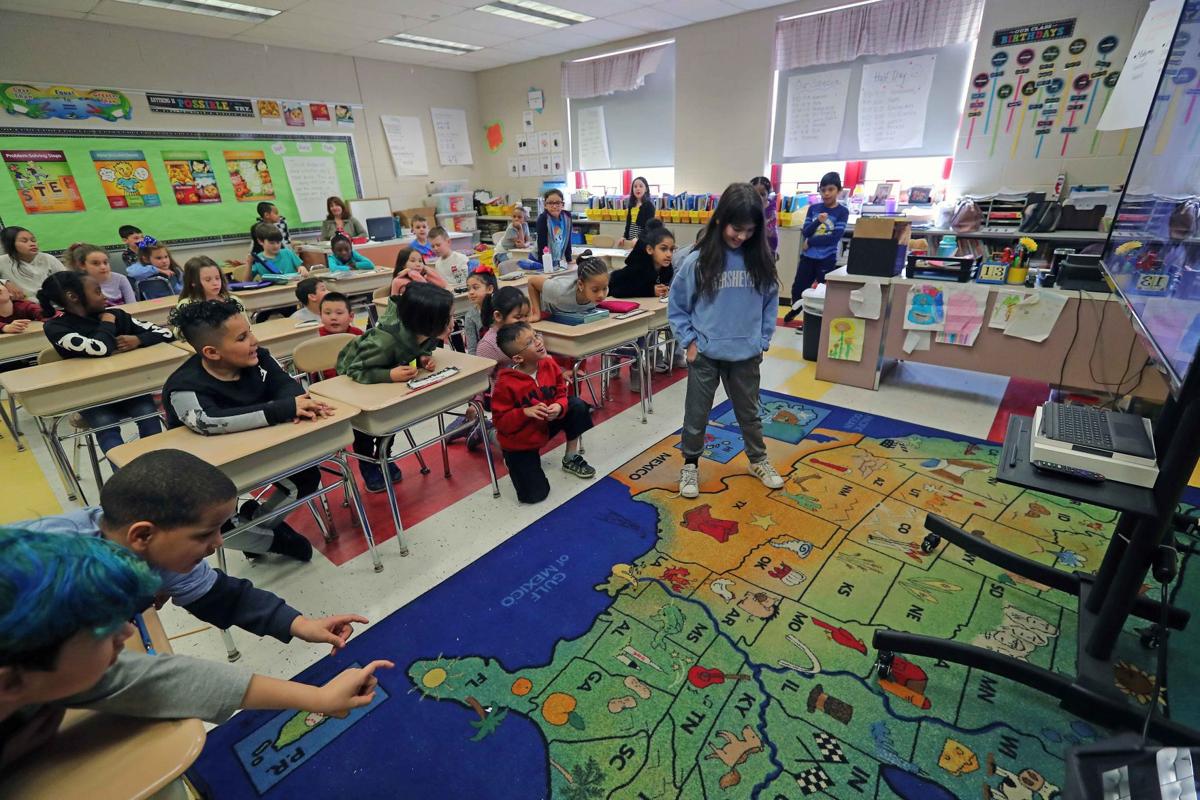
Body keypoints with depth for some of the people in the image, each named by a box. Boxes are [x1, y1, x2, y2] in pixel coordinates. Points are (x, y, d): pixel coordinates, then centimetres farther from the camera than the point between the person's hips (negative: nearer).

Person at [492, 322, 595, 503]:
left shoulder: (549, 364, -12)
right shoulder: (505, 384, -27)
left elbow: (561, 393, -2)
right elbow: (500, 421, -20)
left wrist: (559, 407, -25)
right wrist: (525, 413, -35)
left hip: (545, 427, 5)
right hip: (519, 441, -5)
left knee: (577, 405, -14)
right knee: (534, 494, -9)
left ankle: (571, 458, 5)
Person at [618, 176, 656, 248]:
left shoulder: (649, 205, -7)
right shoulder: (631, 204, 13)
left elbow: (649, 225, -14)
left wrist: (639, 238, -26)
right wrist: (624, 236, 7)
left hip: (644, 238, -6)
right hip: (630, 238, 6)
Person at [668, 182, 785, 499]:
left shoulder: (760, 261, -3)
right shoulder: (697, 261, -11)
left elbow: (770, 302, 8)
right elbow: (676, 306, -3)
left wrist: (762, 341, 4)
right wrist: (689, 341, -7)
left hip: (746, 356, 3)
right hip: (705, 355, -2)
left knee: (749, 412, 20)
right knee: (696, 415, 12)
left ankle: (759, 461, 41)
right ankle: (690, 465, 32)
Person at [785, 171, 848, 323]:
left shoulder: (843, 211, -5)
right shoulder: (813, 208, 5)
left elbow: (835, 237, -13)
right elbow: (805, 232, -2)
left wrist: (810, 242, -11)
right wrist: (817, 221, -19)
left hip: (827, 259, -3)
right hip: (808, 257, 3)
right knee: (797, 288, 12)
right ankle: (797, 308, 43)